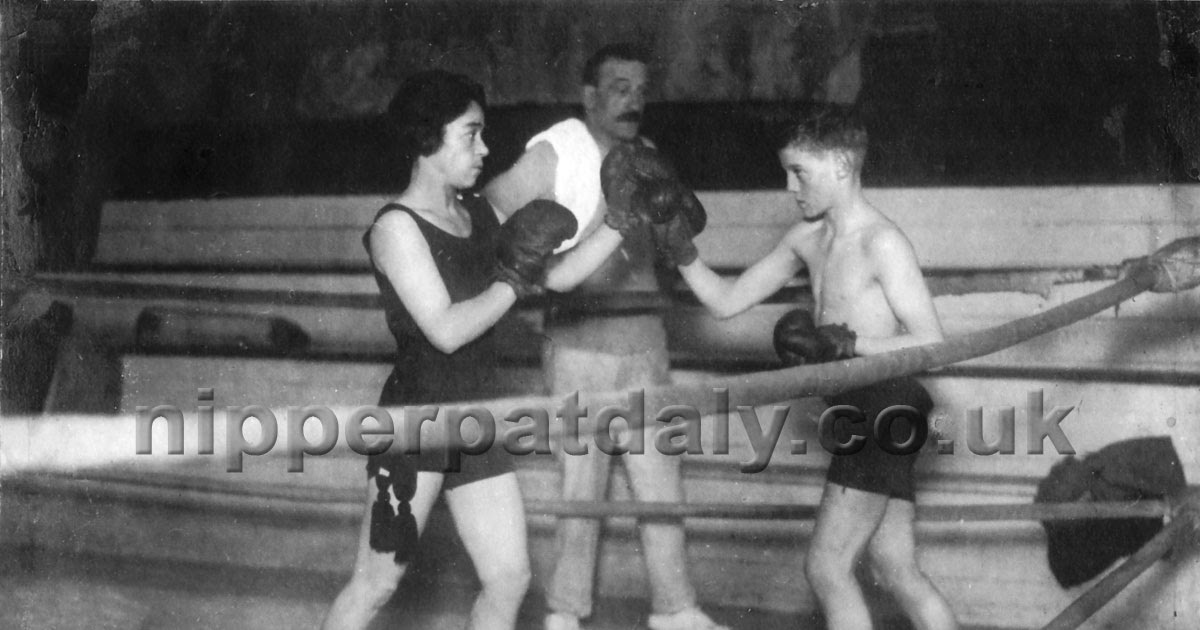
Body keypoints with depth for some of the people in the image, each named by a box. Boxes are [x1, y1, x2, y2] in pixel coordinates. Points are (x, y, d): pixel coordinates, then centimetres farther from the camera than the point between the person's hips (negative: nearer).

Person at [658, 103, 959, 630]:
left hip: (885, 405, -9)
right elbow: (726, 301, 12)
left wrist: (849, 343, -25)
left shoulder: (881, 242, -13)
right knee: (898, 574, 12)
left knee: (826, 567, -8)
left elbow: (930, 343, -18)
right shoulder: (807, 238, 11)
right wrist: (681, 252, -3)